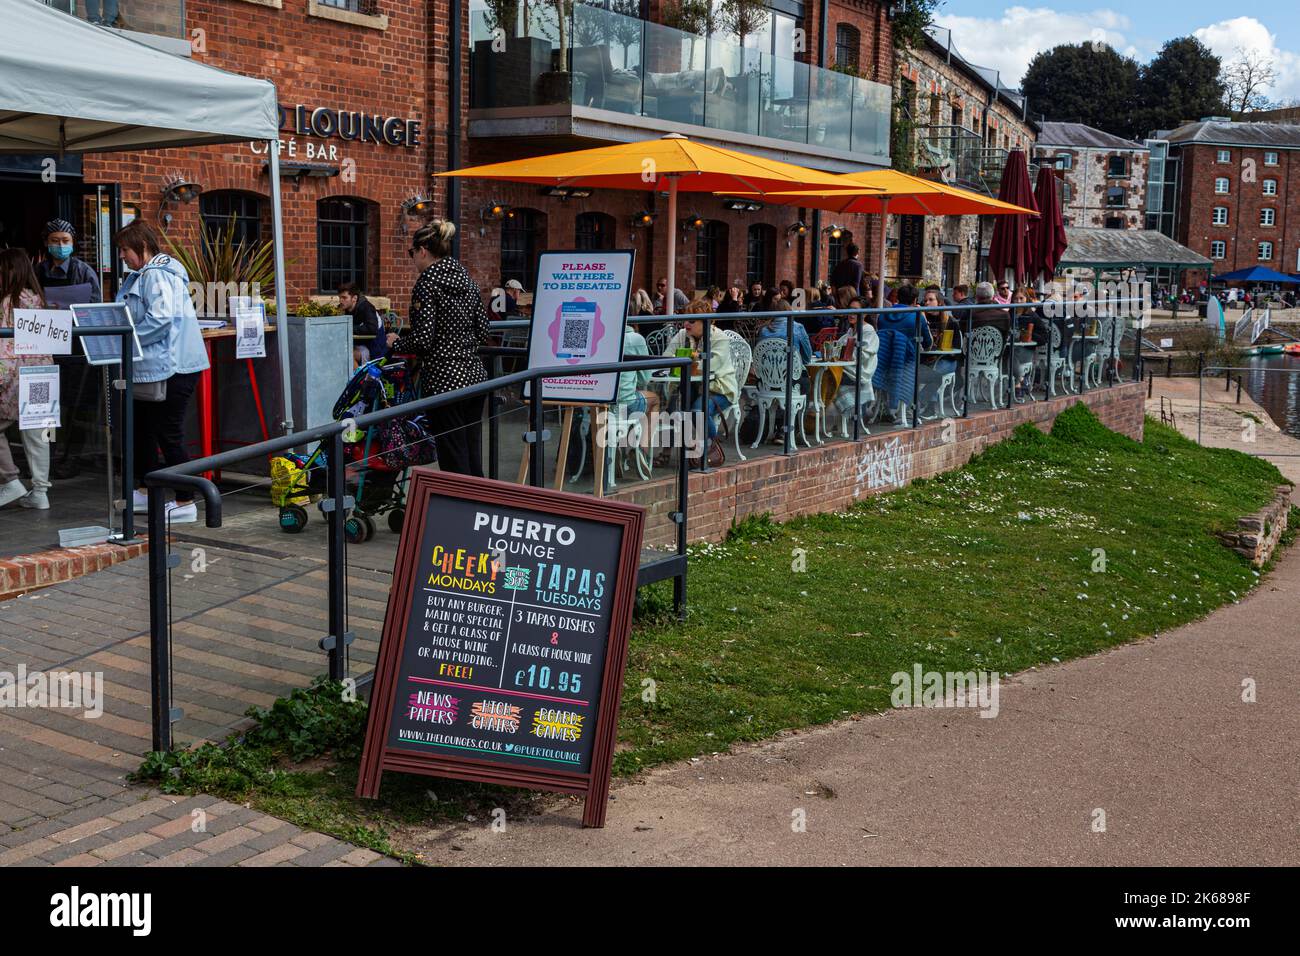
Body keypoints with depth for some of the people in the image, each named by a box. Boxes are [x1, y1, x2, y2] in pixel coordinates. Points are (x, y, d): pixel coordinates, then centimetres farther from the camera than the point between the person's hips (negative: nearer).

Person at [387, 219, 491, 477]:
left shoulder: (427, 284, -11)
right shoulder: (467, 280, 11)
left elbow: (422, 340, -16)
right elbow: (483, 331, 14)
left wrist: (395, 343, 2)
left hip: (445, 380, -8)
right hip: (474, 374, 8)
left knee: (454, 464, -3)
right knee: (474, 459, 14)